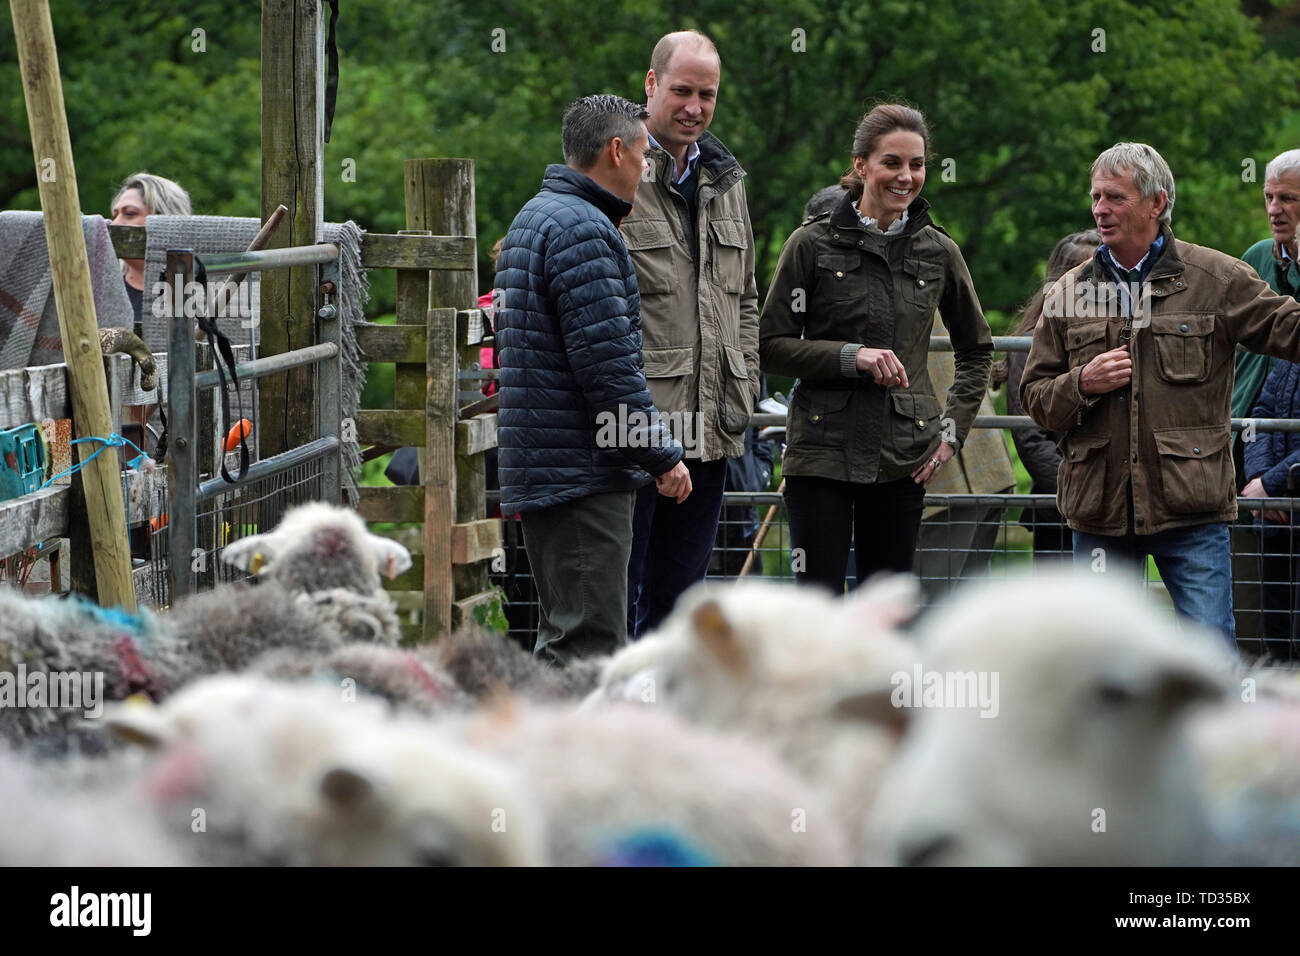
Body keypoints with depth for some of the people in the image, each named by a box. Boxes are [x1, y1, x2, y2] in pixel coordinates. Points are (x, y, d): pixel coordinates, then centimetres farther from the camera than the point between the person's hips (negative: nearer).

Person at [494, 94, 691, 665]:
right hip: (581, 469, -11)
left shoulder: (533, 219, 20)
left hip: (538, 465, 11)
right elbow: (607, 362, -21)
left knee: (564, 635, 14)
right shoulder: (583, 231, -15)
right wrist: (661, 453, -14)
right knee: (589, 643, -13)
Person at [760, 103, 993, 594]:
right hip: (823, 450, -3)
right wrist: (851, 356, -15)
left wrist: (953, 429, 9)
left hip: (902, 459, 3)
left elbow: (976, 349, 21)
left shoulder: (937, 252, 7)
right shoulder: (814, 244, -2)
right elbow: (770, 346, -2)